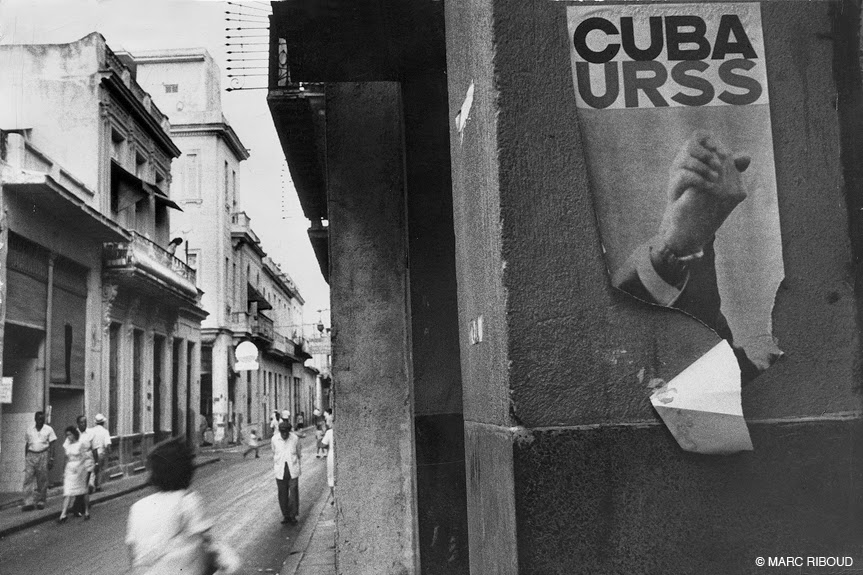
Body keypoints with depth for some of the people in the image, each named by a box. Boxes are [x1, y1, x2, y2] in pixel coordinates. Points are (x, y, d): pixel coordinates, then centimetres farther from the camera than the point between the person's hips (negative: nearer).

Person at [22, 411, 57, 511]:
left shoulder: (48, 429, 3)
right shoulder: (29, 431, 11)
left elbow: (51, 445, 1)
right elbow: (26, 445, 16)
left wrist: (51, 459, -6)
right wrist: (25, 460, 14)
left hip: (43, 455, -2)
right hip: (31, 455, 2)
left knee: (42, 480, 2)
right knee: (28, 479, -7)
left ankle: (41, 502, 12)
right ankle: (29, 503, -7)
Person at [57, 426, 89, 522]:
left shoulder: (80, 444, -7)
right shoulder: (67, 444, 9)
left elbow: (84, 457, -10)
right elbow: (67, 458, 16)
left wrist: (77, 466, -22)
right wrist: (64, 470, 15)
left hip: (80, 468, -4)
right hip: (69, 468, 4)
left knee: (84, 491, 7)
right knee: (68, 492, -4)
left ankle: (87, 511, 21)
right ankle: (63, 515, -10)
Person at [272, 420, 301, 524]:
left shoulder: (295, 438, -8)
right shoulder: (275, 439, -6)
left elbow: (299, 453, 8)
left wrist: (300, 467, 16)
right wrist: (274, 466, 22)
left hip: (293, 470, -1)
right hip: (280, 471, 1)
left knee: (293, 492, -4)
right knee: (282, 494, 3)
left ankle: (293, 515, 10)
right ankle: (285, 515, 17)